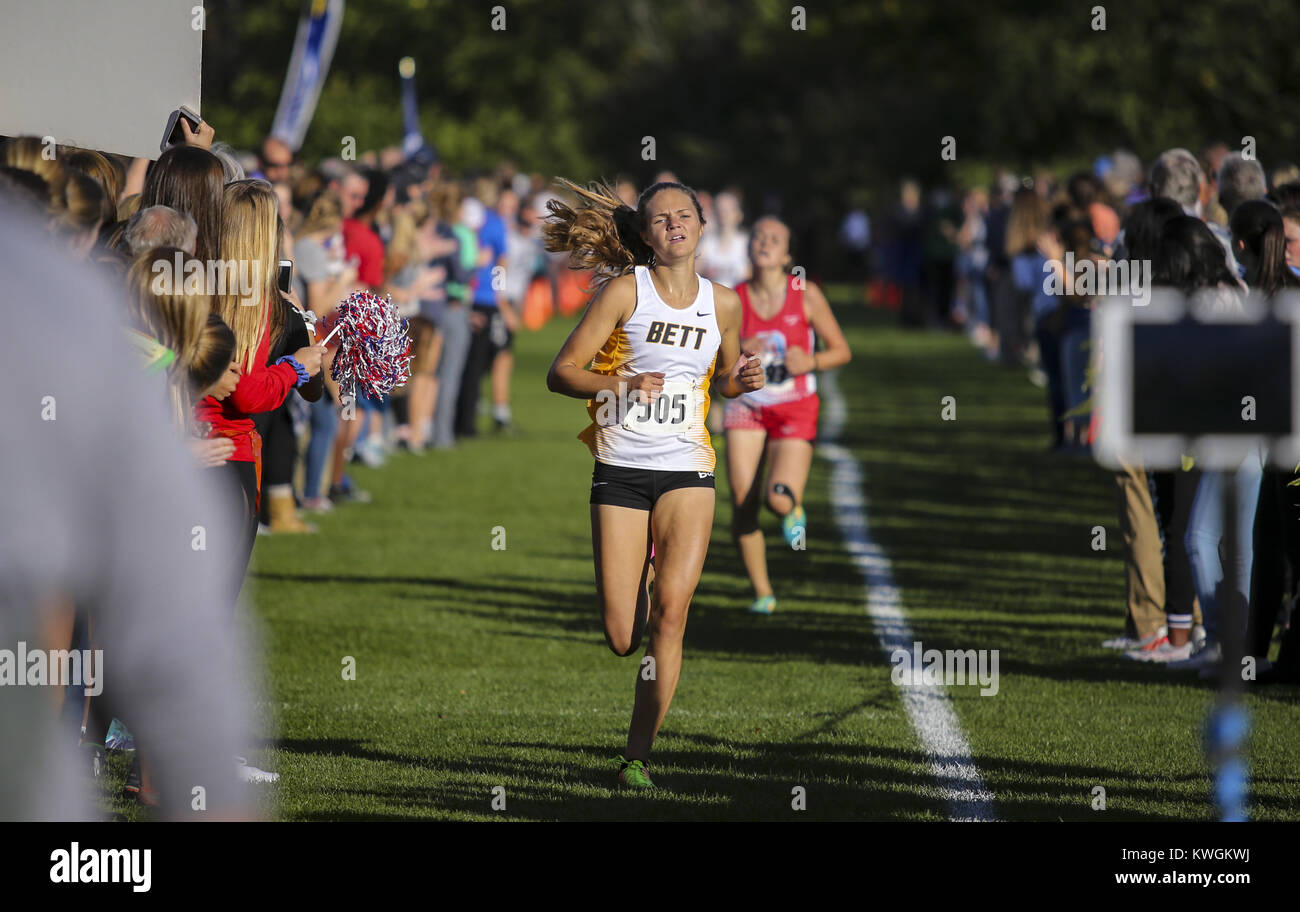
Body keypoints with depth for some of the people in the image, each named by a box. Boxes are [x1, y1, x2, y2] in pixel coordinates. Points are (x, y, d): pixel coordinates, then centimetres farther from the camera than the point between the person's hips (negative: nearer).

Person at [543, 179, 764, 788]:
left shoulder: (723, 303, 7)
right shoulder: (625, 290, -4)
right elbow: (561, 372, -6)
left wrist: (743, 381, 2)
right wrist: (622, 384, -23)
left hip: (686, 472, 2)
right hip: (621, 471, -2)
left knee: (670, 609, -18)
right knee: (622, 640, -4)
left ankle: (638, 755, -10)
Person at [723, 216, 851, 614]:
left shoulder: (806, 295, -5)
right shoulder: (733, 301, -2)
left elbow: (841, 350, 1)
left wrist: (810, 362, -18)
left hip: (796, 409, -2)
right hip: (747, 407, 2)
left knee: (778, 499, -20)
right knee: (741, 503, -9)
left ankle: (793, 509, 21)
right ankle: (762, 593, 9)